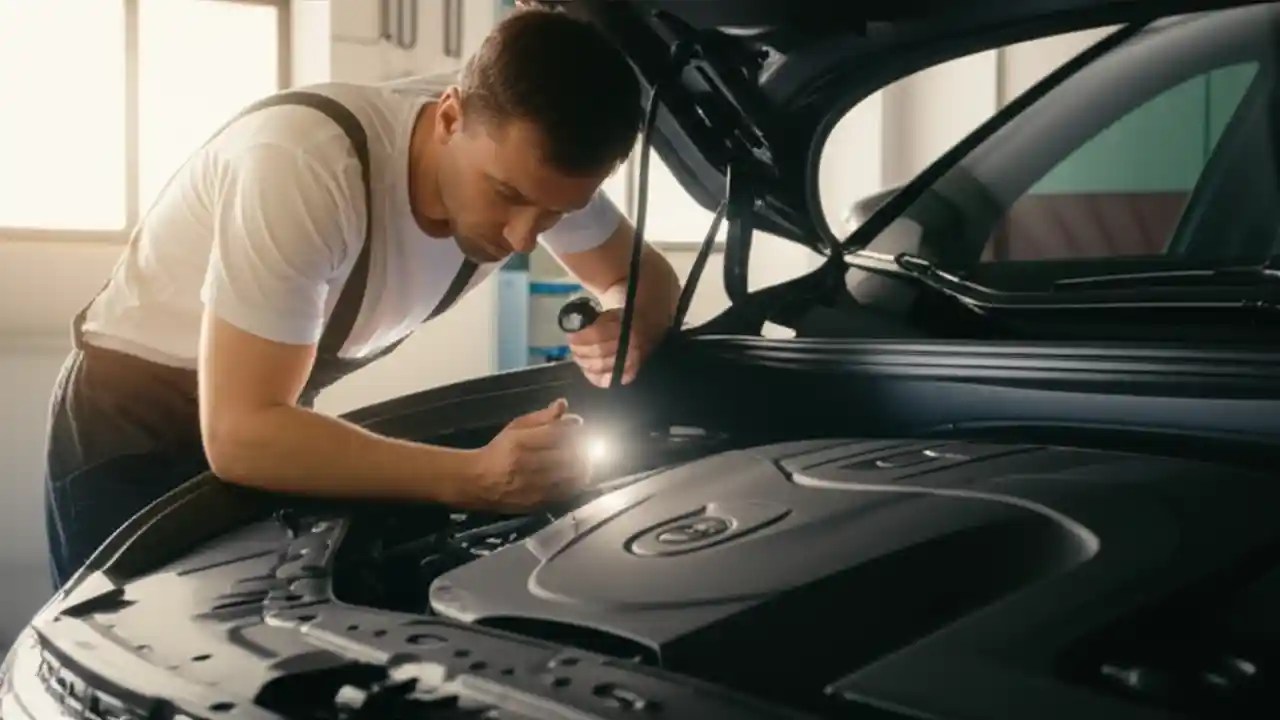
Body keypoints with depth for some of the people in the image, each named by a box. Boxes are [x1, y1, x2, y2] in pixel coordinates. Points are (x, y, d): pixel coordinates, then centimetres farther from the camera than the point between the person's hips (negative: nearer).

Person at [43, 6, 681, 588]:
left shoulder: (532, 159, -17)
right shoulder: (302, 166, -38)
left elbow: (643, 273, 1)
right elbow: (238, 434, -38)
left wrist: (631, 327, -24)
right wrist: (477, 479, -46)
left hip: (269, 423, 6)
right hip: (129, 433, -5)